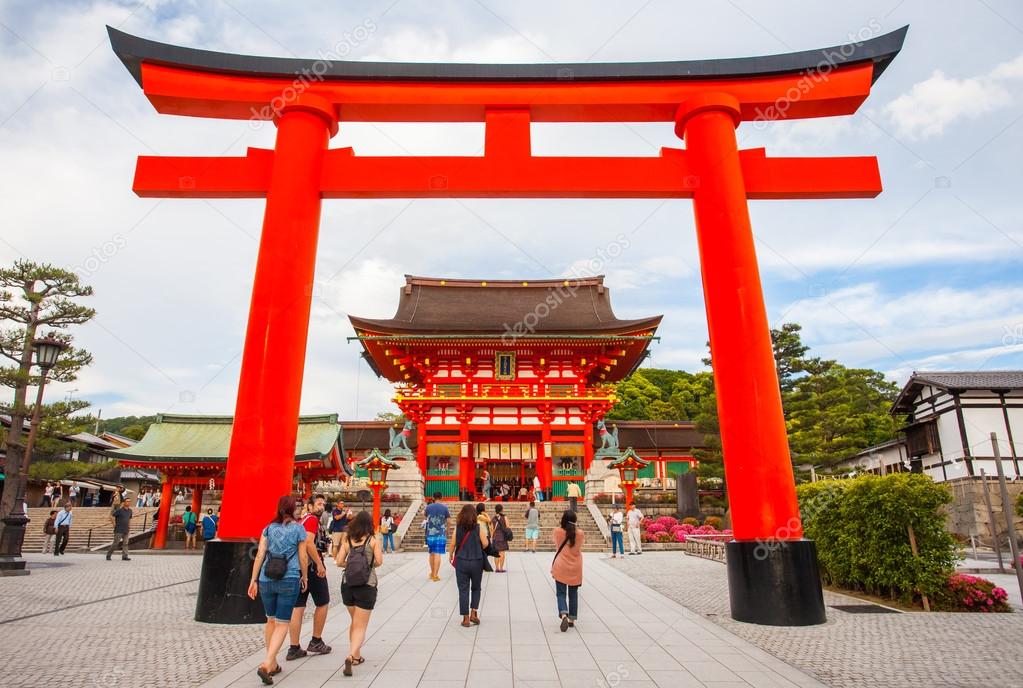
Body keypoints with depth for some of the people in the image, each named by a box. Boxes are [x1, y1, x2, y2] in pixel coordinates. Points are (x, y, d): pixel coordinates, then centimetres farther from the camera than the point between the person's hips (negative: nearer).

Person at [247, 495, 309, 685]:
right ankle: (266, 664, -11)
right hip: (289, 581, -4)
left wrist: (253, 579, 6)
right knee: (282, 624, 4)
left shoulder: (269, 528, 8)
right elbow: (303, 557, 1)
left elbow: (260, 555, 3)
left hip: (266, 580, 4)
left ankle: (273, 664, 29)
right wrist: (304, 576, 15)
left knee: (271, 621, 19)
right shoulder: (298, 529, -1)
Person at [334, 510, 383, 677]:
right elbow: (379, 561, -10)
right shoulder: (373, 540, -5)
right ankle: (351, 656, -18)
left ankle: (356, 655, 28)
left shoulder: (347, 541, 2)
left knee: (354, 622, 24)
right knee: (360, 626, 2)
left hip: (347, 585, 4)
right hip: (366, 587, -4)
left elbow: (339, 561, -2)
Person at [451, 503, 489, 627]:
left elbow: (453, 544, 1)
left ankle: (466, 618, 10)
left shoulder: (458, 527, -2)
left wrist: (451, 556, 18)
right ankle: (474, 613, 10)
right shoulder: (478, 527, -6)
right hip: (476, 561, 0)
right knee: (476, 588, 18)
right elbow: (485, 543, -10)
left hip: (461, 561, 1)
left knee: (463, 590, 8)